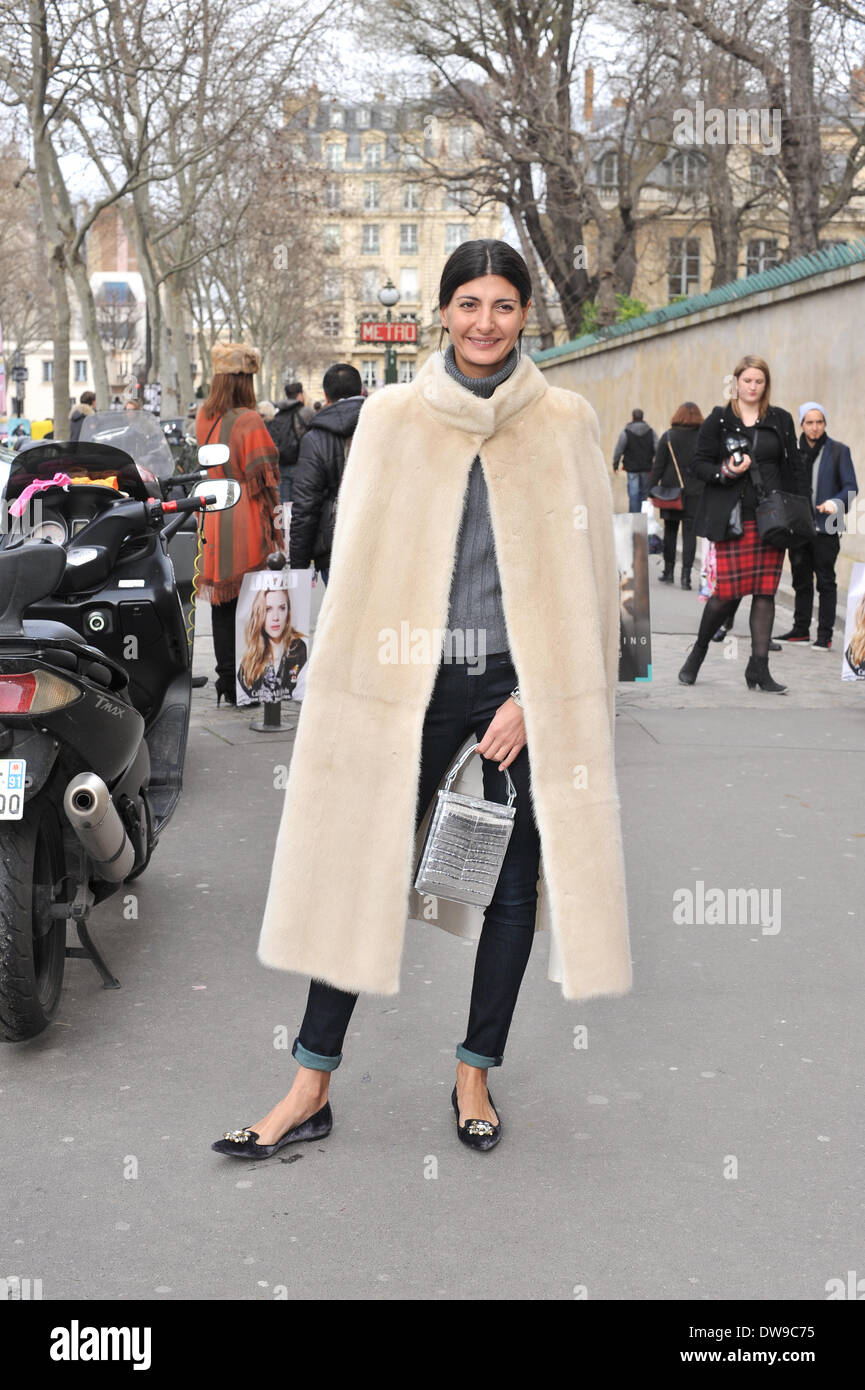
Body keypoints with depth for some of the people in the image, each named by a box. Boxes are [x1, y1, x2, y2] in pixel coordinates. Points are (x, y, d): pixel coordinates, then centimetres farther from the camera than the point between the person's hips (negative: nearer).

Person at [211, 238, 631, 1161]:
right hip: (414, 679, 0)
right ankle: (311, 1086, 11)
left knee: (514, 883, 8)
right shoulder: (390, 415, 4)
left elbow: (582, 570, 1)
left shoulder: (566, 423, 2)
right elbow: (359, 561, 5)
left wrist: (533, 696, -7)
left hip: (523, 684, 0)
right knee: (364, 873, 0)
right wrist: (360, 680, -2)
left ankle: (475, 1075, 25)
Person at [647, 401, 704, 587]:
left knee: (670, 530, 13)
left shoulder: (668, 436, -3)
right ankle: (686, 574, -5)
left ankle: (669, 571, 16)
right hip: (695, 492, 0)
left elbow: (658, 466, -5)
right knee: (690, 532, 1)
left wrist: (651, 489, -1)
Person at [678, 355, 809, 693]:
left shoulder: (780, 420, 11)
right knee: (729, 590, -7)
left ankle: (759, 668, 5)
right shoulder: (719, 420, 3)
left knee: (765, 591, 1)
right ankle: (699, 649, 18)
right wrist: (726, 472, -14)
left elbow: (795, 468, 13)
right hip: (733, 517, -3)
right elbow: (698, 462, 4)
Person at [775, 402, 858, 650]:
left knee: (826, 582, -3)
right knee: (801, 580, 11)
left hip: (825, 528, -4)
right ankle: (801, 629, 21)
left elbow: (851, 487, -1)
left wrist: (836, 502, -20)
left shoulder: (839, 451, 1)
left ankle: (825, 635, 0)